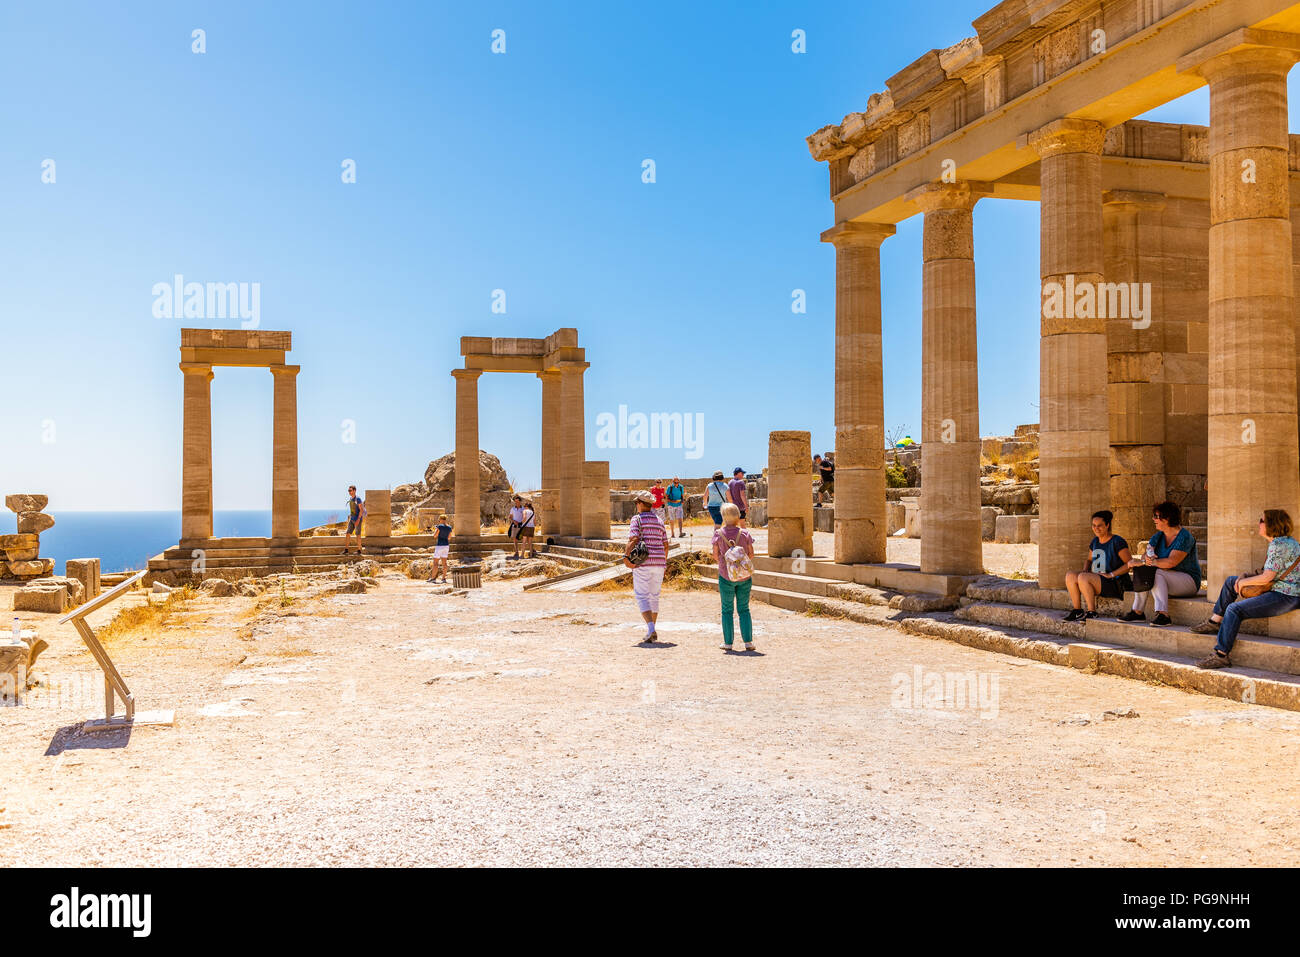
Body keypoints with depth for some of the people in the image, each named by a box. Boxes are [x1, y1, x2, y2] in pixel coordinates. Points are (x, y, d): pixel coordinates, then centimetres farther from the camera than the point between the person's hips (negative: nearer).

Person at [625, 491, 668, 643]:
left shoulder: (637, 519, -4)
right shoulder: (659, 521, 14)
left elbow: (633, 540, -19)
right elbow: (665, 545, 16)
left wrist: (625, 556, -21)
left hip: (642, 563, -6)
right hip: (658, 562, 6)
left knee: (642, 597, -4)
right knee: (654, 596, 14)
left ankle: (651, 629, -19)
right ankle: (652, 632, 16)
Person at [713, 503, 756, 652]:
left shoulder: (718, 534, -7)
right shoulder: (744, 534, -4)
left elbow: (715, 556, -3)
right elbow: (751, 555, 0)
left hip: (726, 576, -1)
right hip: (744, 576, 1)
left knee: (727, 610, 9)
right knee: (744, 609, 11)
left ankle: (728, 642, 9)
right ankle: (748, 642, 6)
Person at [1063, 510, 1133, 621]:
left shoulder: (1117, 542, -9)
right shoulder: (1095, 541, 14)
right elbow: (1089, 560, 30)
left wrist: (1111, 574, -18)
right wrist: (1086, 569, 7)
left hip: (1115, 585, -8)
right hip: (1097, 581, 8)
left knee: (1083, 577, -29)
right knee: (1070, 575, -10)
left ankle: (1092, 612, -21)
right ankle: (1077, 611, -7)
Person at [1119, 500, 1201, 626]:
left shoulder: (1184, 537, -16)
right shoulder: (1158, 536, 8)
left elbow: (1171, 562, -27)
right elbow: (1146, 555, -2)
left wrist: (1143, 562, -26)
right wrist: (1146, 558, -29)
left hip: (1189, 580, -7)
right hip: (1166, 581, 7)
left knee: (1157, 573, -30)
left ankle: (1163, 615, -37)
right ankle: (1137, 612, -17)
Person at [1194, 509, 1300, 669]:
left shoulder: (1279, 545, -19)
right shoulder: (1278, 542, 13)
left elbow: (1267, 578, -22)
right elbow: (1268, 572, 19)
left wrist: (1244, 581, -6)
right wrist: (1245, 576, 5)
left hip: (1285, 596, -11)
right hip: (1277, 589, 11)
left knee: (1234, 609, -21)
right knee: (1231, 581, 18)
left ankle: (1221, 655, -20)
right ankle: (1215, 622, 22)